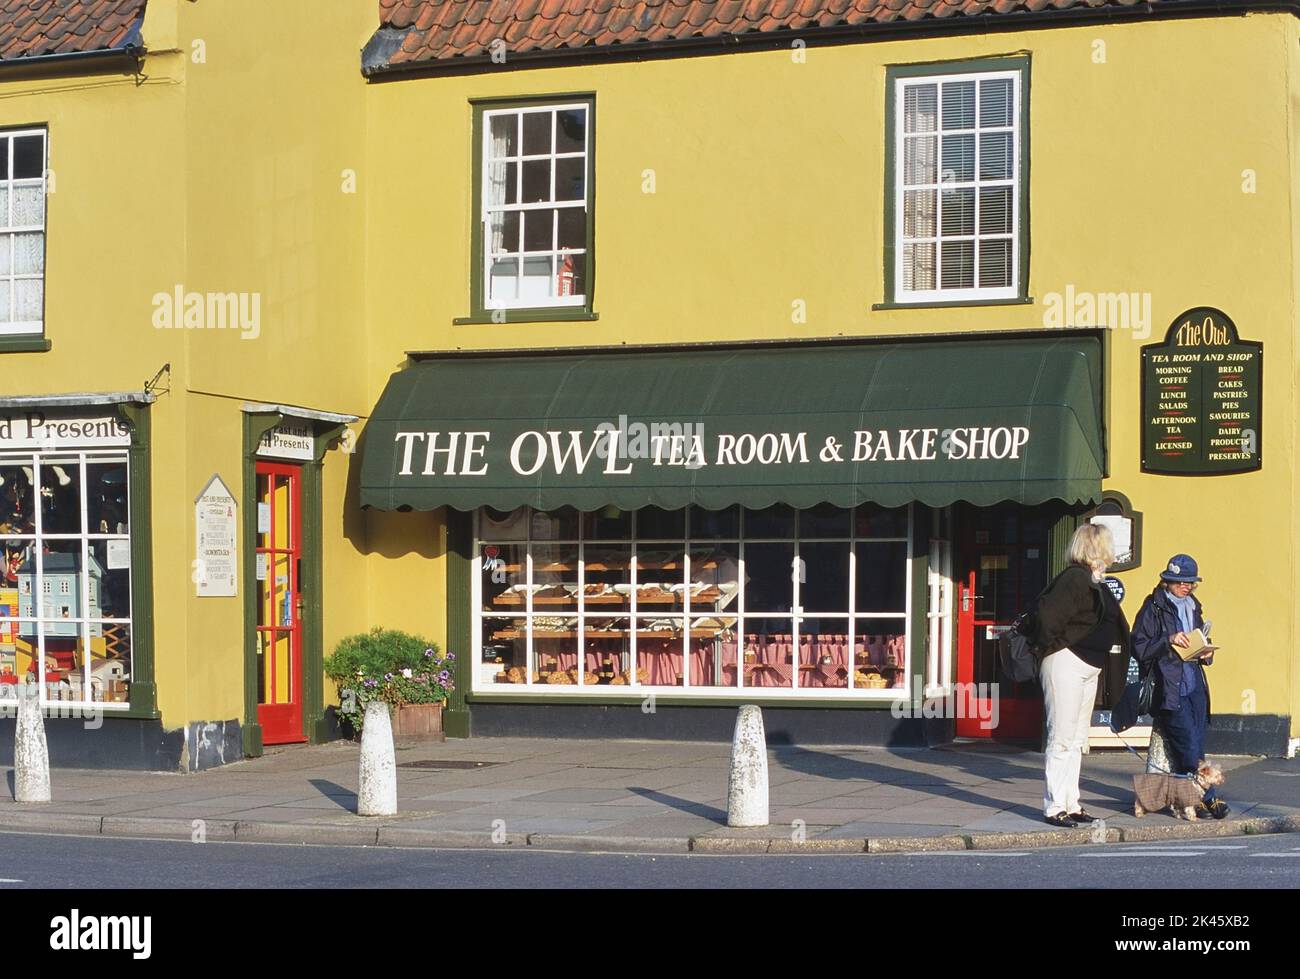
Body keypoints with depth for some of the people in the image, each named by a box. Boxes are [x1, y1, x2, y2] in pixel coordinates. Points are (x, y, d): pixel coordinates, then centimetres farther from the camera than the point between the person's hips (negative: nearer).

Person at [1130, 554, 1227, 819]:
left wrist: (1206, 655, 8)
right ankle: (1208, 797, -1)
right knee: (1190, 745, -11)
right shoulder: (1153, 608, -4)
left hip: (1195, 685, 6)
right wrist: (1168, 640, -20)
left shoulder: (1193, 607, 17)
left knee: (1196, 745, 1)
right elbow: (1139, 648, -9)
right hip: (1169, 689, -6)